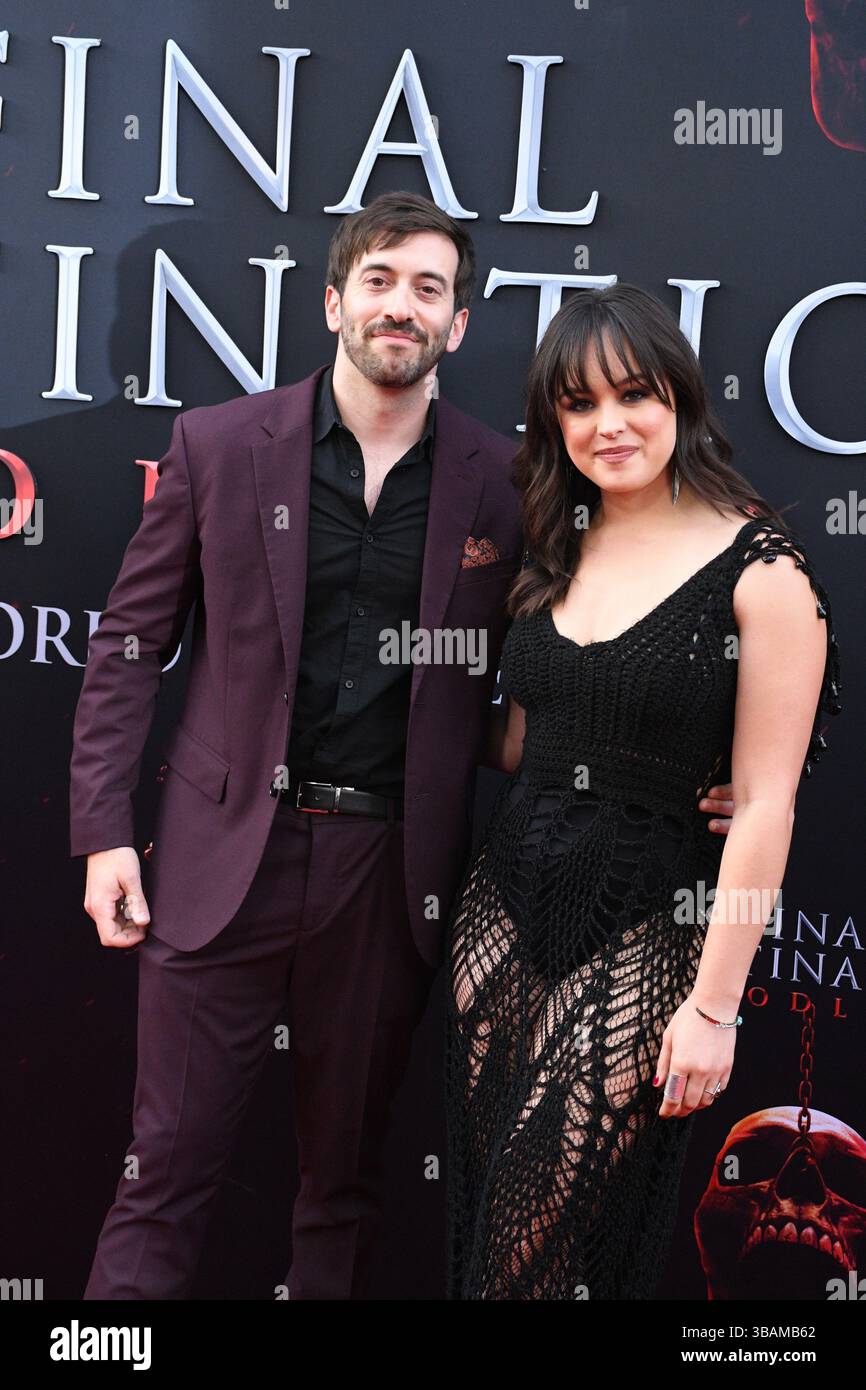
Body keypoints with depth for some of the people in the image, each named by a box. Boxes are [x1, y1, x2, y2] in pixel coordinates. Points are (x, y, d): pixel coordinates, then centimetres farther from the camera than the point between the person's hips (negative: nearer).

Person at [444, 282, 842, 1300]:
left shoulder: (761, 567, -11)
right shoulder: (554, 556, 8)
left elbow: (763, 805, -13)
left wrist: (715, 1004, -14)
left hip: (640, 932, -5)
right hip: (504, 909, 6)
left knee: (562, 1239, 2)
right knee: (480, 1219, 14)